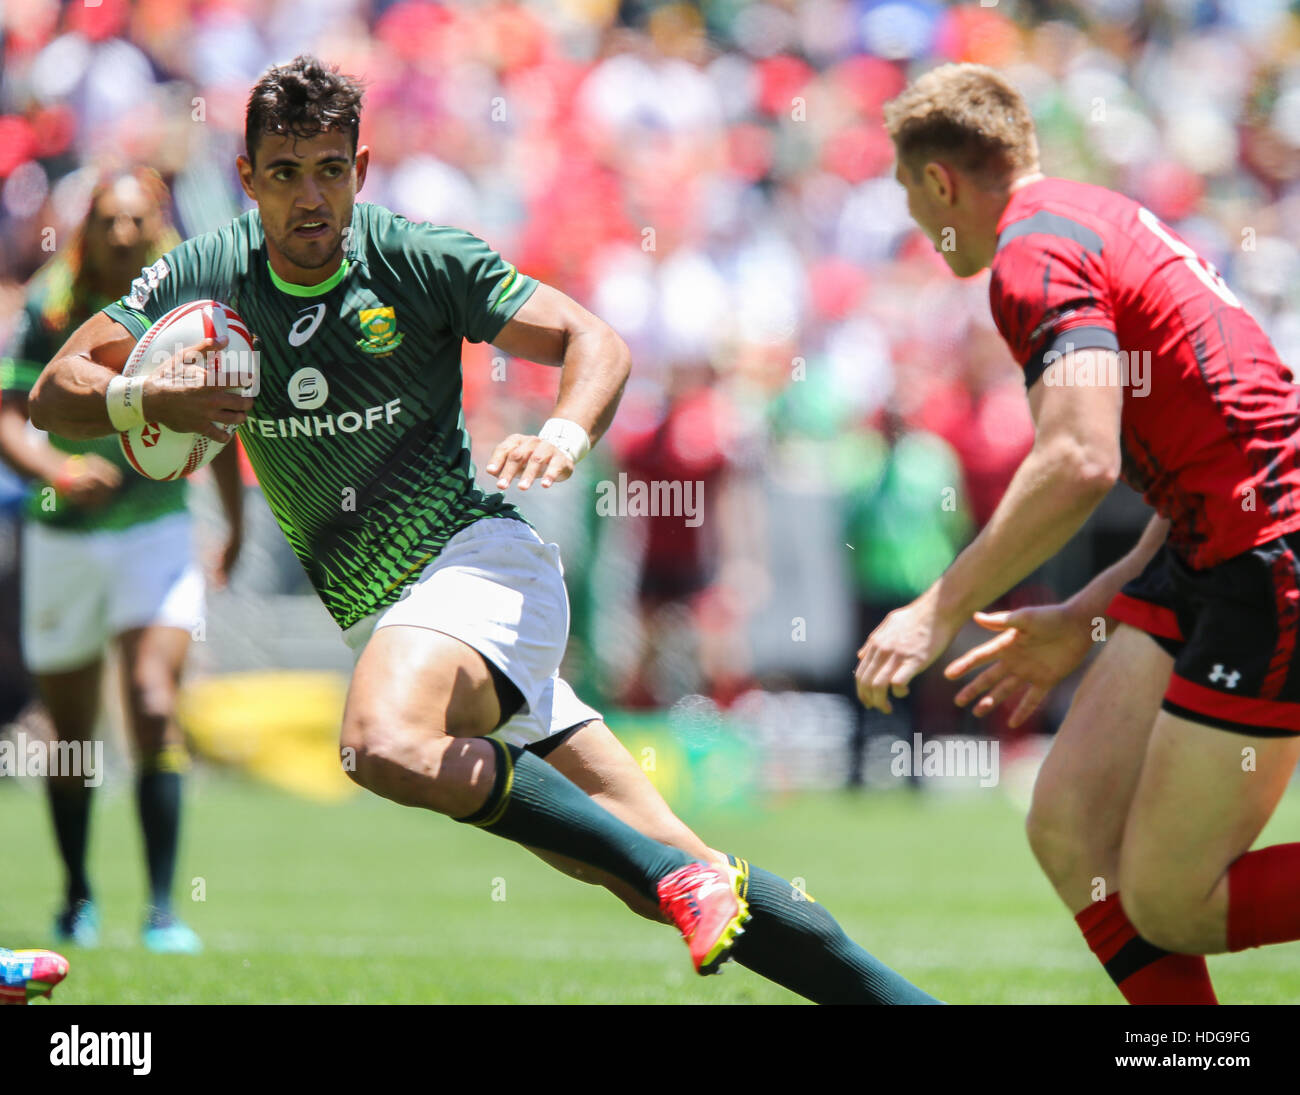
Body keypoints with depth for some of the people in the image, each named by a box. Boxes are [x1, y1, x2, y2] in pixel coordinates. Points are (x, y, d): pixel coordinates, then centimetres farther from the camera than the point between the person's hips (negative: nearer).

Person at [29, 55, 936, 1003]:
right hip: (379, 623, 5)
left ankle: (685, 882, -32)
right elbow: (55, 394, 3)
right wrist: (138, 400, -20)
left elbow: (594, 341, -8)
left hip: (478, 561, -5)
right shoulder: (203, 277, 3)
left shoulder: (419, 259, -7)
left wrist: (566, 434, -30)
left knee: (384, 746, -37)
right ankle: (899, 998, 0)